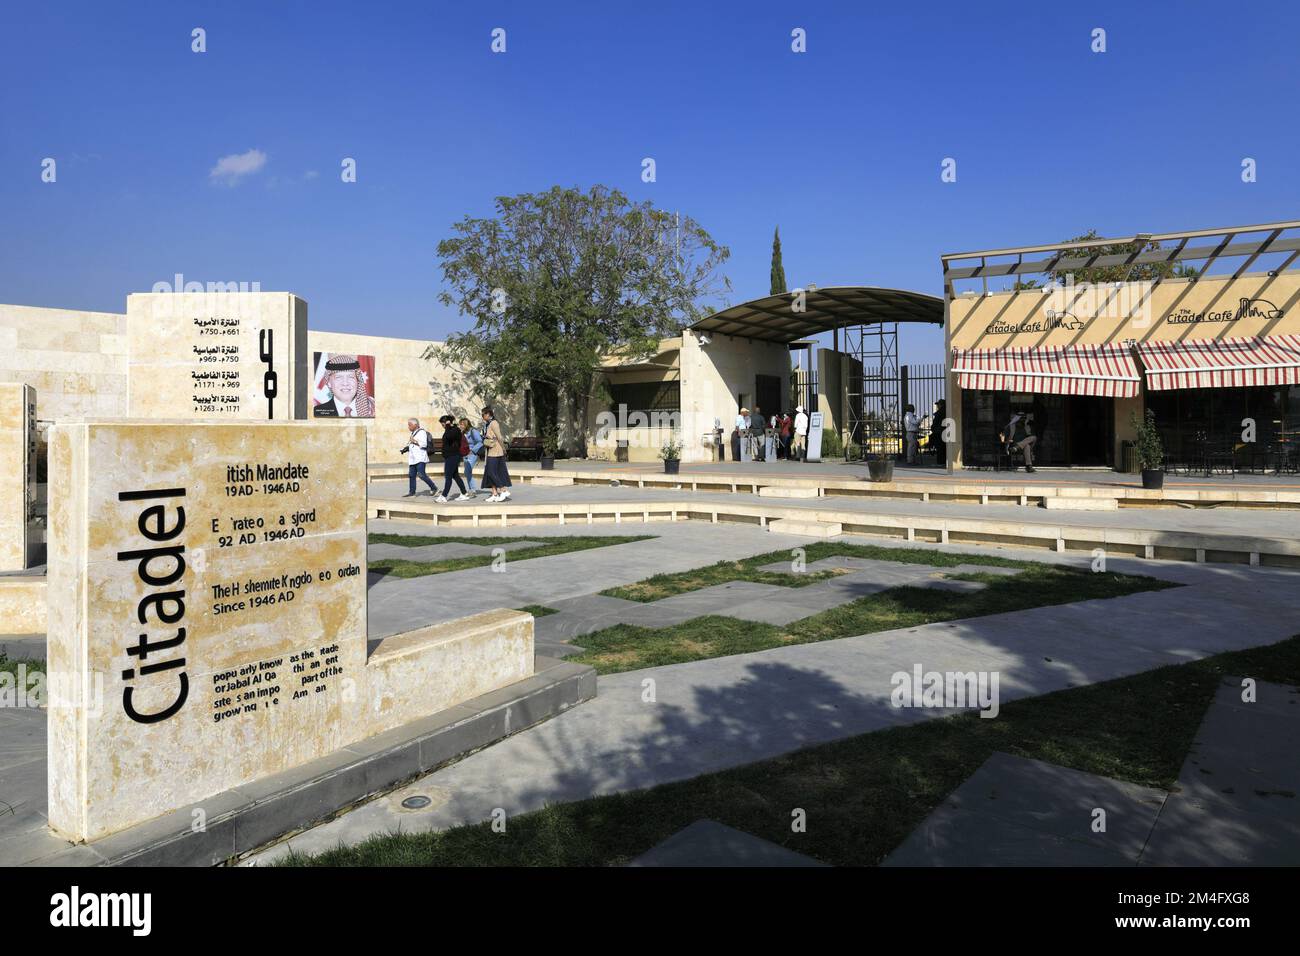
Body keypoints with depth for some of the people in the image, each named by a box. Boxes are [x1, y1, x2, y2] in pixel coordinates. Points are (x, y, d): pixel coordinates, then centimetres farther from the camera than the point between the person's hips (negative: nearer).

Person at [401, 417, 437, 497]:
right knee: (411, 475, 8)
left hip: (420, 458, -10)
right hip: (413, 458, 10)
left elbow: (424, 444, -16)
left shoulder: (421, 432, -7)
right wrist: (407, 448, 16)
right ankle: (412, 492, 13)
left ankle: (434, 488, -4)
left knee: (421, 474, -15)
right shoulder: (413, 433, 22)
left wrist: (414, 441, -15)